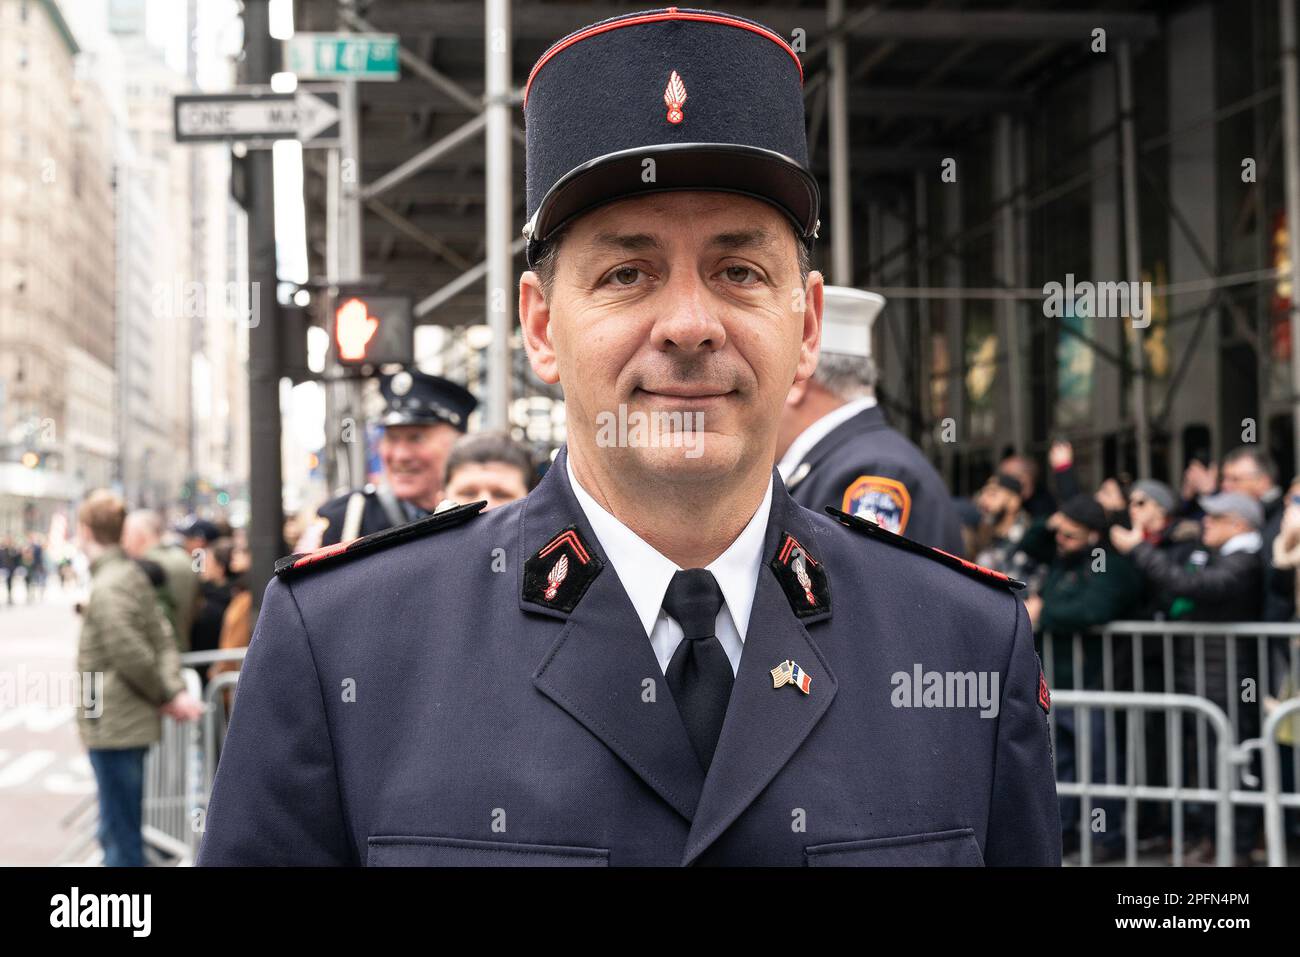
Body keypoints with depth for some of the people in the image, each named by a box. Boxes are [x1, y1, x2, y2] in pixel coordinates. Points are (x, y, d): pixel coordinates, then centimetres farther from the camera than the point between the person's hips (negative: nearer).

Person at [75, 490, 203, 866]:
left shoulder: (107, 587, -17)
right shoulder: (132, 574, 12)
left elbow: (132, 654, -22)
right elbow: (162, 638, 8)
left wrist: (165, 697, -8)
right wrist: (174, 690, -5)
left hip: (113, 727, -9)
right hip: (131, 723, 9)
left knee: (121, 836, -3)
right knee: (118, 831, 19)